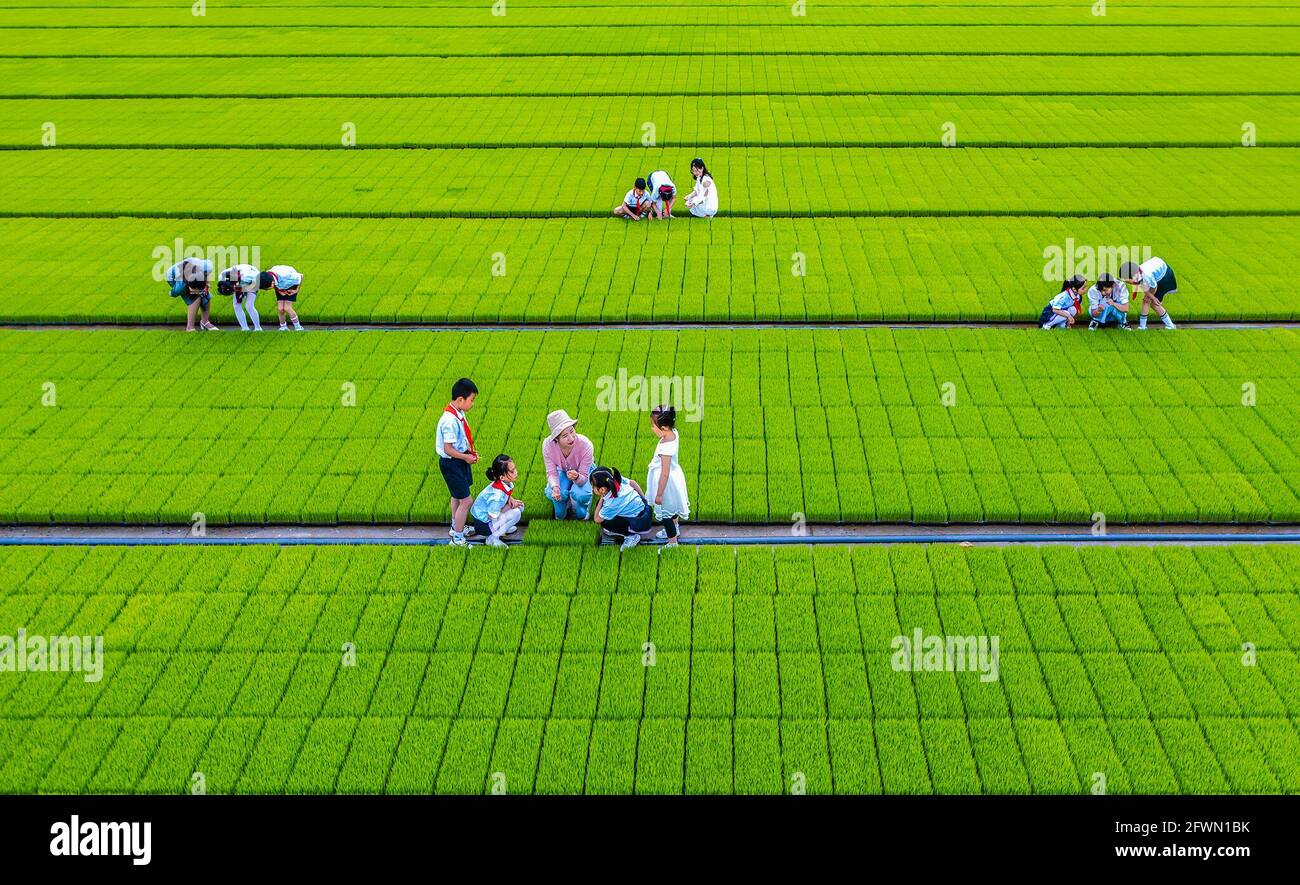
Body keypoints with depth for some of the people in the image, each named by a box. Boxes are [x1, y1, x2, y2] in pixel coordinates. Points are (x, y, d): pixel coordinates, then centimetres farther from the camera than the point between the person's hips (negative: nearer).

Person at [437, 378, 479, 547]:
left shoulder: (459, 413, -1)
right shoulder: (450, 421, -30)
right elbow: (448, 449, -27)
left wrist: (471, 451, 1)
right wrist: (466, 457, -17)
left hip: (461, 460, 10)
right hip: (451, 464, -10)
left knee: (457, 496, 27)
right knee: (466, 501, -4)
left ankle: (456, 527, 47)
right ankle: (458, 538, 9)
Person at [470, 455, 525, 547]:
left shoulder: (505, 482, -12)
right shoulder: (497, 496, -36)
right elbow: (493, 516, -26)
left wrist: (510, 499, -11)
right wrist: (510, 506, -17)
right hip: (483, 525, -9)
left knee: (520, 506, 4)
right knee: (516, 513, -21)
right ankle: (493, 538, -9)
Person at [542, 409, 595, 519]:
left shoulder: (585, 445, -38)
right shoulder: (548, 445, -32)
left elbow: (583, 477, -30)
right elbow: (551, 473, -23)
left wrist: (577, 477, -55)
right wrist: (555, 487, -44)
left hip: (582, 471, -2)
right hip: (563, 471, 2)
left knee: (580, 495, -32)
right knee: (552, 493, -28)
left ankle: (581, 512, 6)